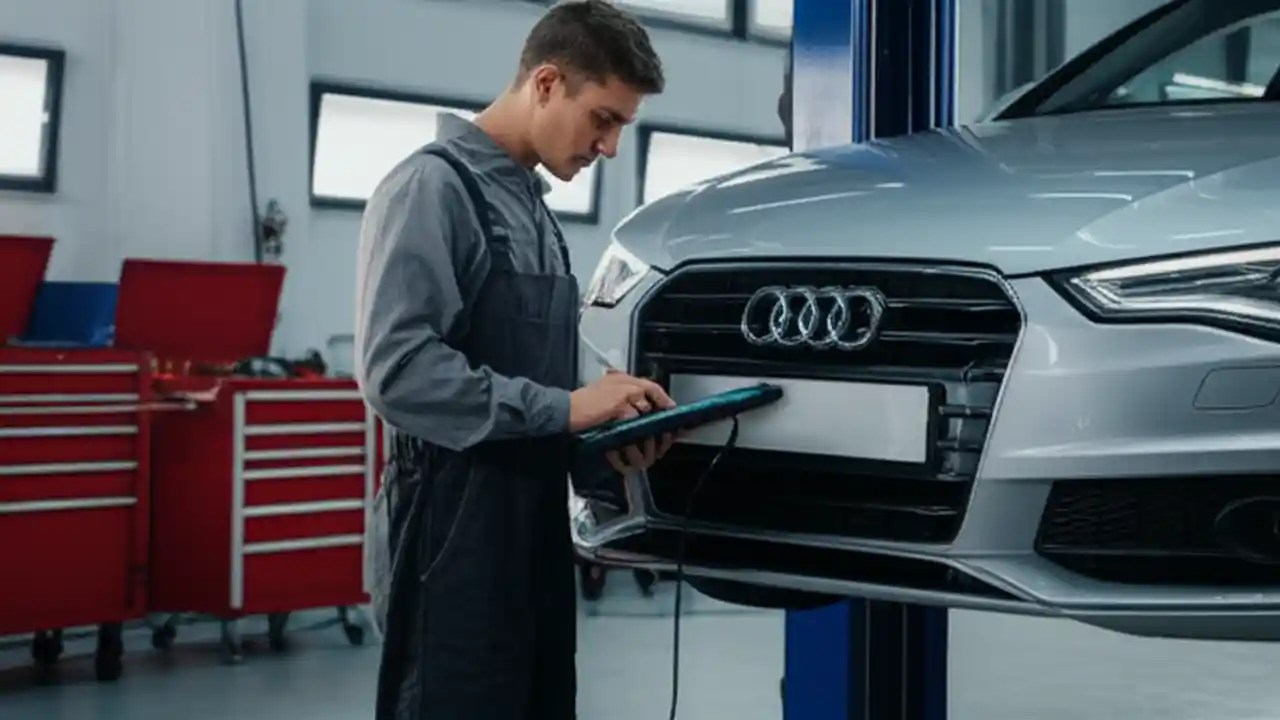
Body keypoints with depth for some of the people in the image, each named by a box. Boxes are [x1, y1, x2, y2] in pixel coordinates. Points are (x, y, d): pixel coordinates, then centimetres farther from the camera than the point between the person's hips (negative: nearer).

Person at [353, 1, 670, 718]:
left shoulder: (534, 207, 18)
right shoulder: (433, 187, -9)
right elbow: (398, 368, -22)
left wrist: (611, 436, 5)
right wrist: (564, 408, -20)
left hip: (535, 531, 9)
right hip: (455, 538, -9)